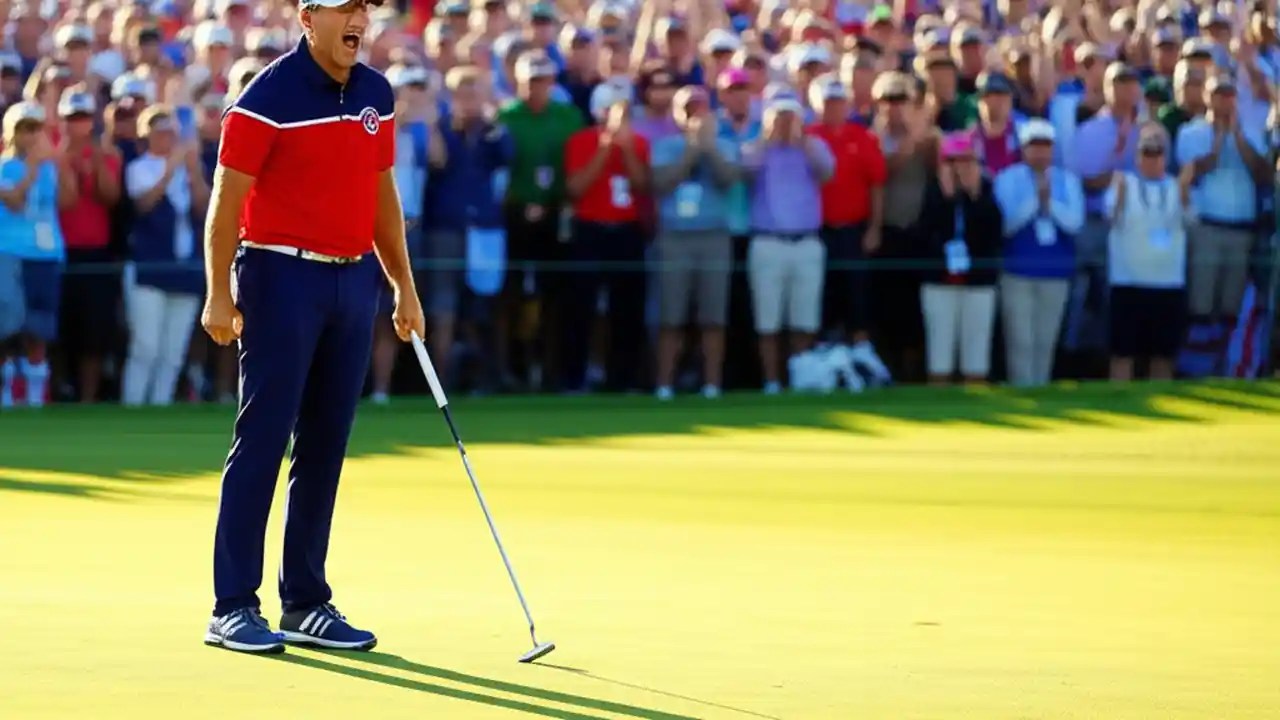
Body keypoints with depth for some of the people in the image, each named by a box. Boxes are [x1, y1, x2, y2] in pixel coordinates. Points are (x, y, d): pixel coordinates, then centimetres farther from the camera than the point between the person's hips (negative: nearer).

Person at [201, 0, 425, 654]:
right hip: (282, 277, -6)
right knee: (262, 441, -5)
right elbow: (227, 198, -10)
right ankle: (233, 607, -2)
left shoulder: (376, 95, 10)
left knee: (325, 447, 8)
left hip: (353, 279, 6)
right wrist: (219, 295, -14)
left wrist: (404, 286, 18)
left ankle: (306, 604, 13)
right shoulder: (269, 97, -10)